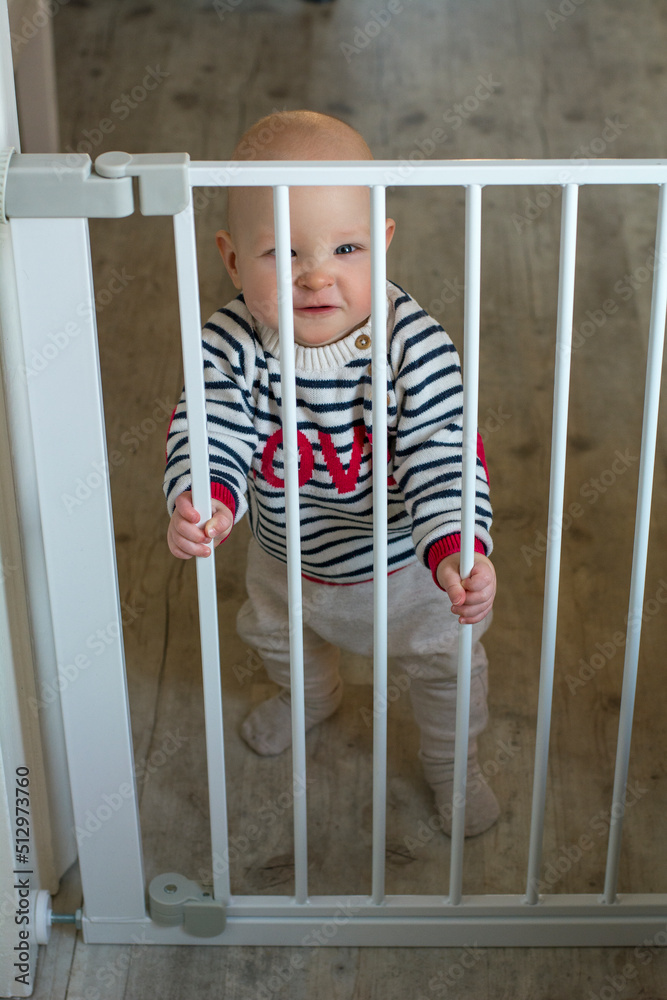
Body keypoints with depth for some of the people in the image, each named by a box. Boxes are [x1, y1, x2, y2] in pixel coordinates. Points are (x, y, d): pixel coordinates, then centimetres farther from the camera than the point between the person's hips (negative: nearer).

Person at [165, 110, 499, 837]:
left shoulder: (415, 347, -34)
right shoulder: (231, 348, -29)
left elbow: (442, 461, -34)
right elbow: (209, 435, -34)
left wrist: (456, 551, -49)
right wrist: (202, 503, -56)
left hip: (405, 565, -3)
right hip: (285, 559, 3)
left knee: (443, 666, 21)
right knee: (278, 638, 34)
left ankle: (453, 764, 54)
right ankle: (311, 698, 70)